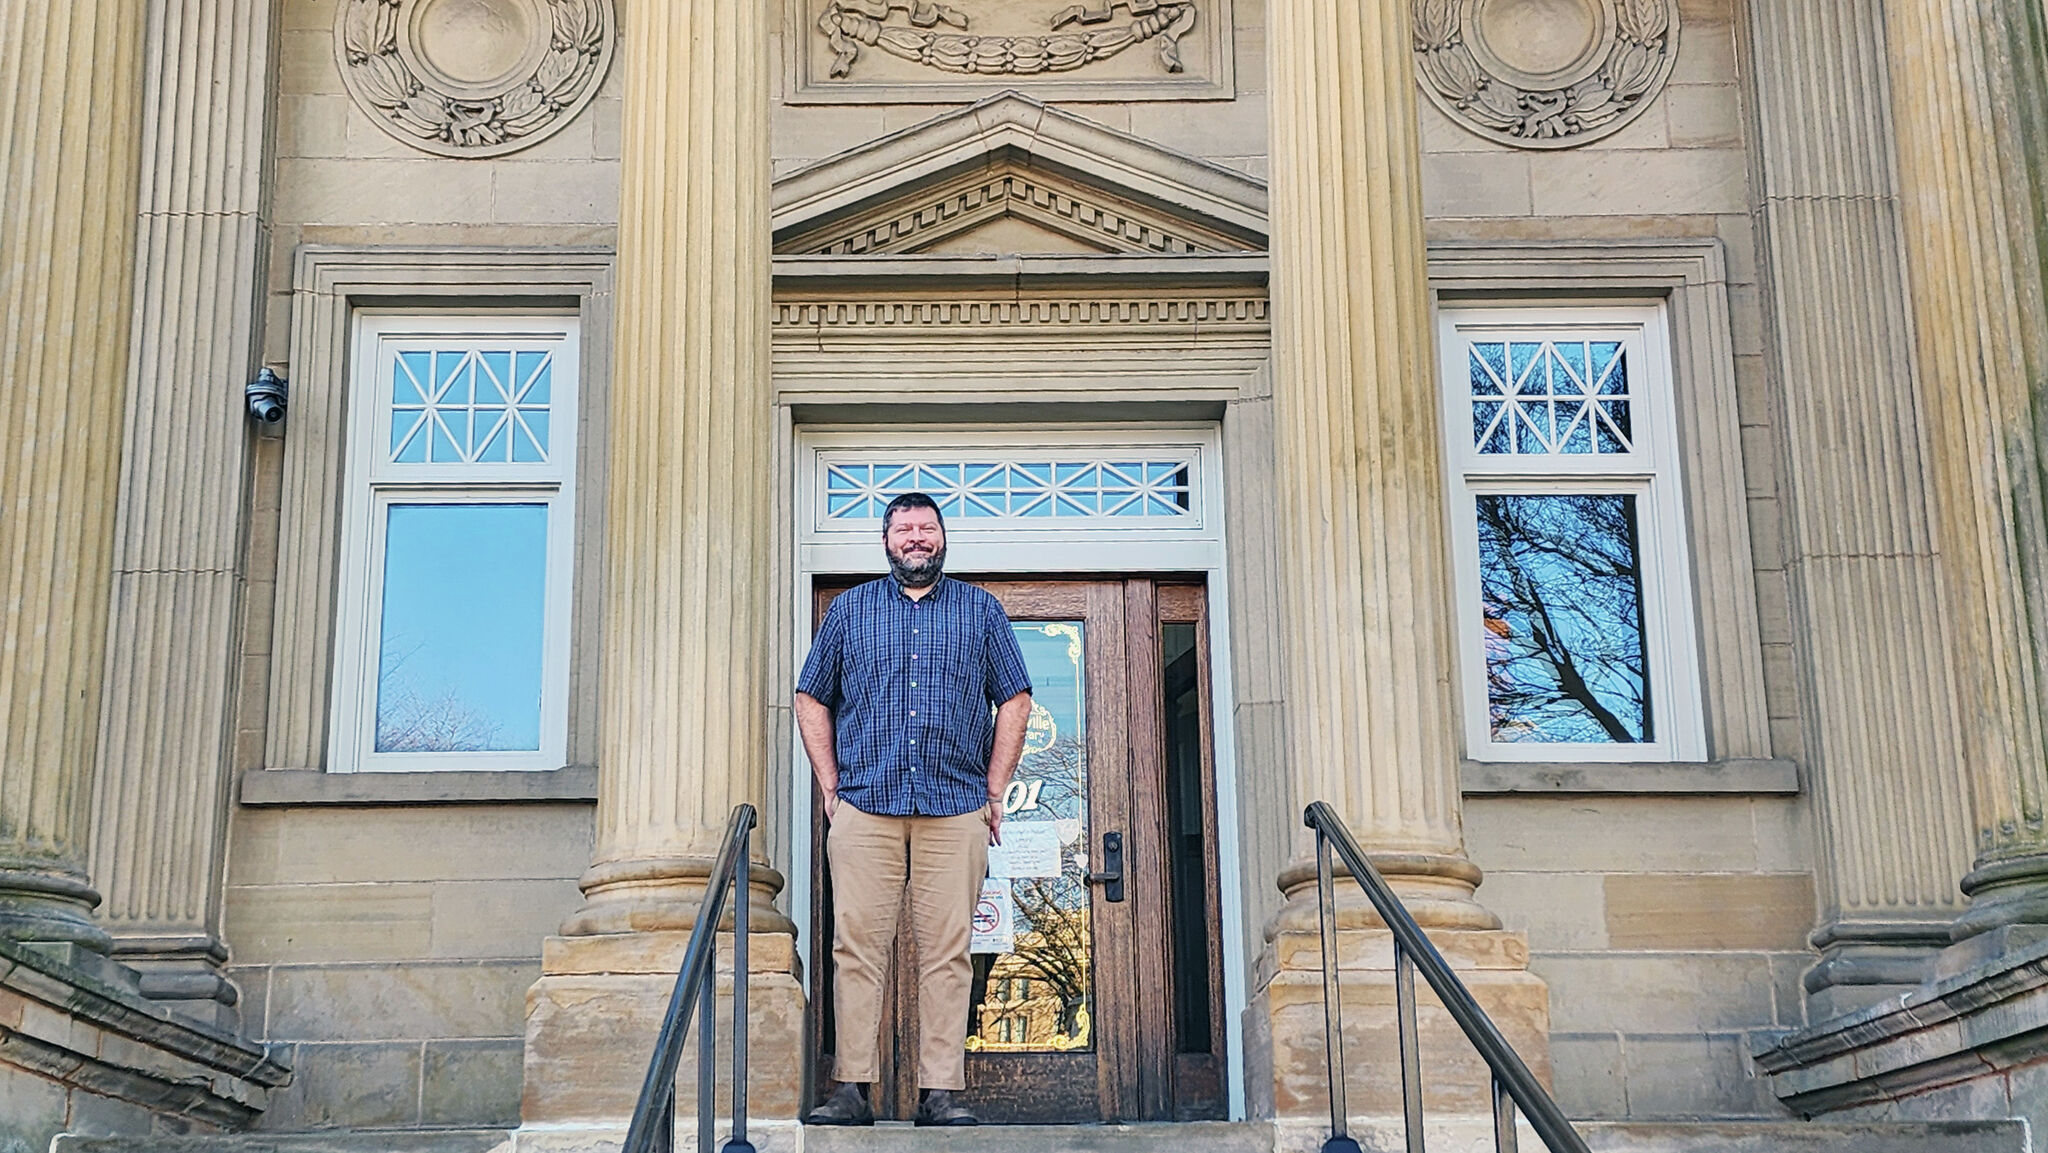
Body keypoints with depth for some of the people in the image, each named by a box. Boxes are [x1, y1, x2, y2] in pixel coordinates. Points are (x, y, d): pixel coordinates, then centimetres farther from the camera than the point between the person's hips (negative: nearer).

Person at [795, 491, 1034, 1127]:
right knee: (856, 947, -4)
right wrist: (831, 788, 4)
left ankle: (941, 1092, 0)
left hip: (956, 811, 0)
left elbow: (1014, 700, 12)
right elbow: (812, 700, 14)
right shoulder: (848, 609, 14)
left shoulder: (981, 610, 13)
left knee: (948, 952, -3)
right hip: (864, 806, 0)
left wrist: (994, 794, 5)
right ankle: (852, 1090, -1)